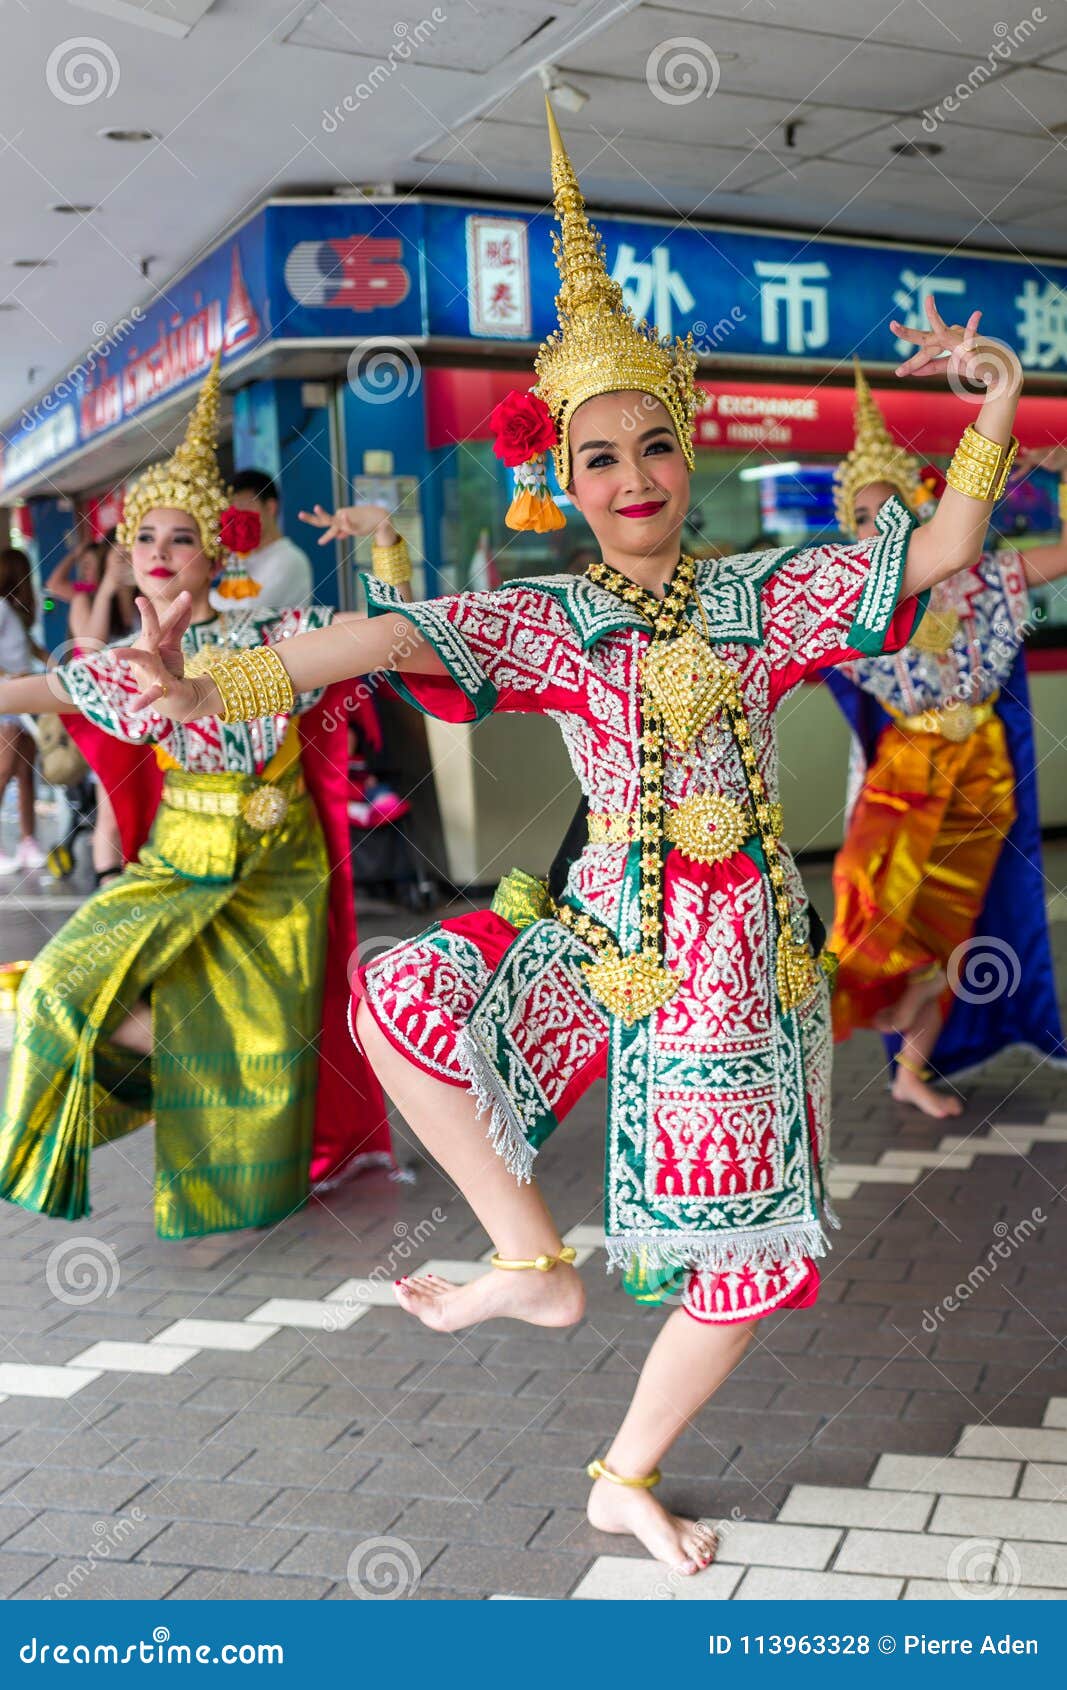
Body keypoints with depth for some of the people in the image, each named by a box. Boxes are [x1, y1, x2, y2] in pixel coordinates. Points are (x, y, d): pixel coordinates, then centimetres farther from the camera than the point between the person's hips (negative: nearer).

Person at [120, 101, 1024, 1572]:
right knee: (399, 1003, -27)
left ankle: (627, 1481, 32)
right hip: (608, 929, -1)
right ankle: (535, 1267, -6)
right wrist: (216, 687, -33)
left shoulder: (762, 596, 2)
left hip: (743, 945, 1)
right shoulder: (551, 618, -3)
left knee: (748, 1251, 6)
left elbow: (940, 553, 0)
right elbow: (388, 637, -19)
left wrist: (991, 406, -12)